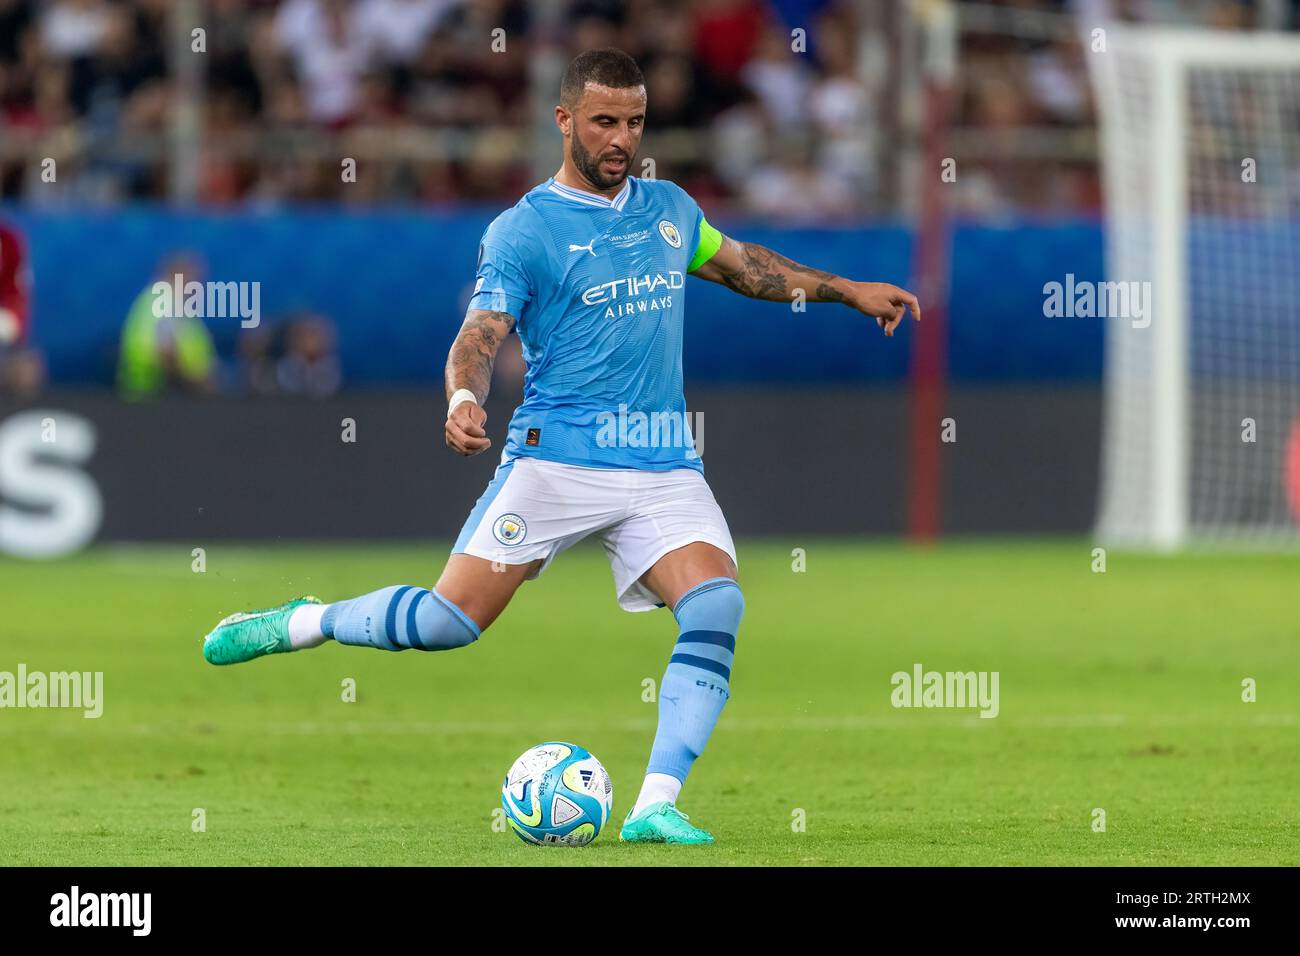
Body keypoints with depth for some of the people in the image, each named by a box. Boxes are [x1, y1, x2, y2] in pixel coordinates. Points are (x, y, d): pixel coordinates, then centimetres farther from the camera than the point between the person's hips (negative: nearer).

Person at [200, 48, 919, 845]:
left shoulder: (669, 207, 14)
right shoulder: (525, 230, -3)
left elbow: (742, 265, 32)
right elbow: (481, 336, -12)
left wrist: (847, 290, 30)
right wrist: (464, 400, -32)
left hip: (666, 466, 4)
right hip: (559, 457, -4)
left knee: (717, 605, -20)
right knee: (449, 621, -9)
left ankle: (655, 806, -18)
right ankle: (304, 623, 19)